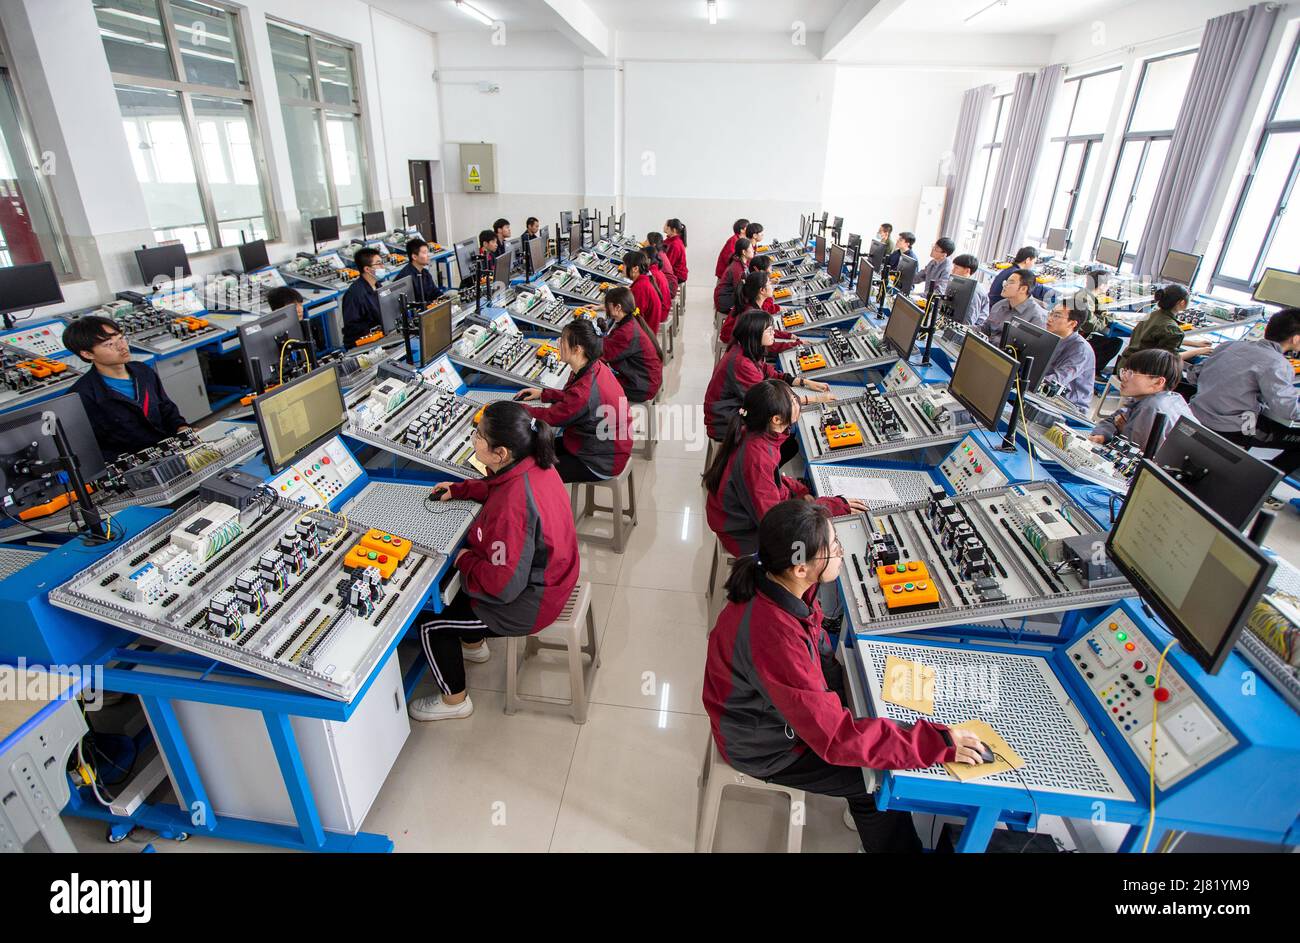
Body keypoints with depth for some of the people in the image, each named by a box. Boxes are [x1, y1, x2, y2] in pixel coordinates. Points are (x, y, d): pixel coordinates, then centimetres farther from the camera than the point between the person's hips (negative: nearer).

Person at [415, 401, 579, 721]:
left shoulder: (513, 508, -39)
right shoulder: (533, 463, -11)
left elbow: (504, 585, -31)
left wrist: (467, 560, -15)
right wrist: (459, 489, 8)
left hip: (528, 603, -9)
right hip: (548, 573, 9)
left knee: (432, 626, 6)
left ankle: (454, 700, 30)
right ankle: (474, 645, 50)